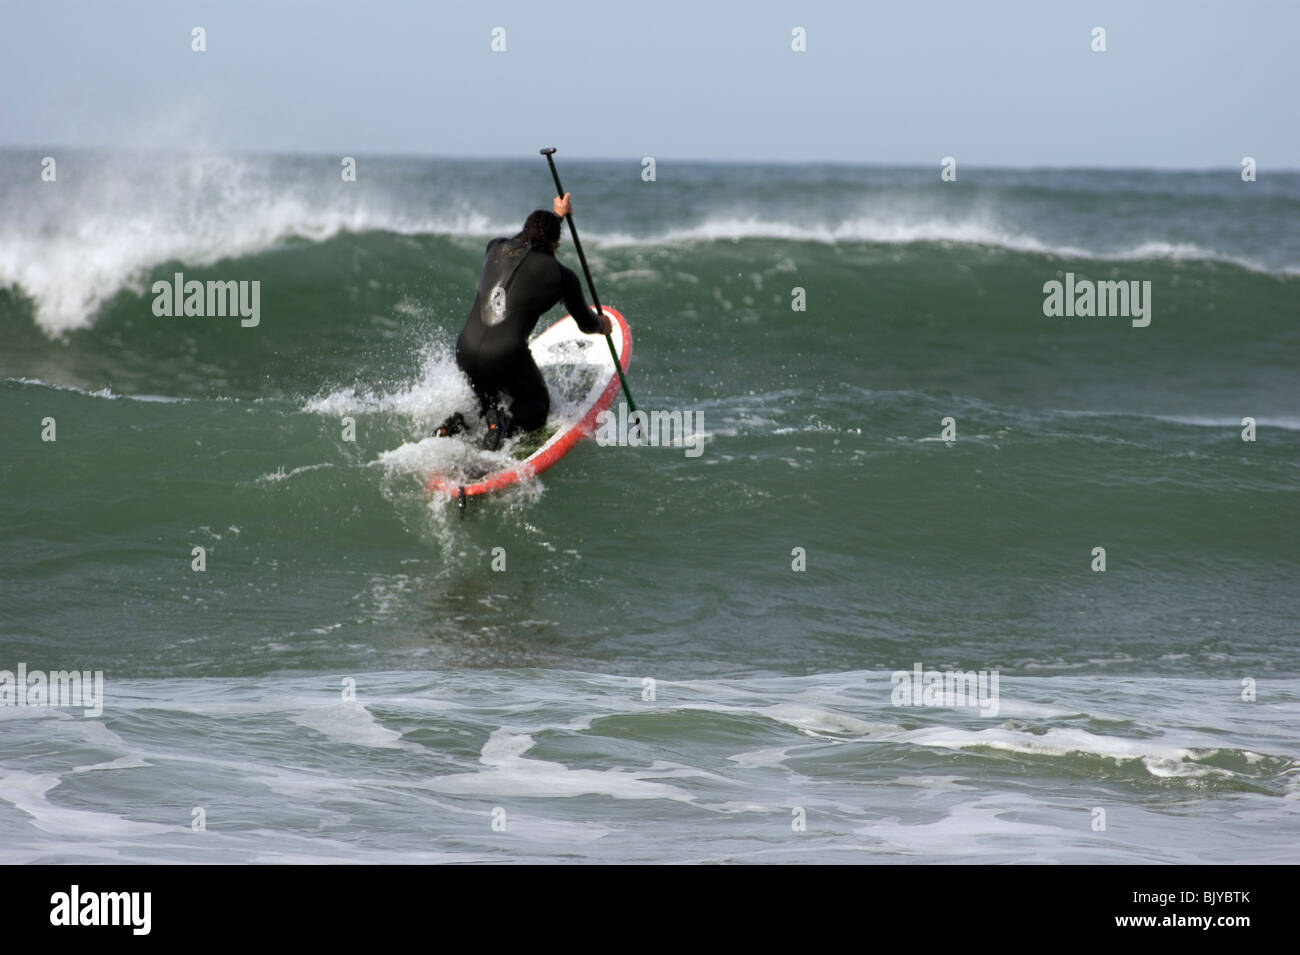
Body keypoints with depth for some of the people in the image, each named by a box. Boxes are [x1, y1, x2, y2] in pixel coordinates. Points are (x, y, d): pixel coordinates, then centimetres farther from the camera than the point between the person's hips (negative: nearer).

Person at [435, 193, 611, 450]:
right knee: (537, 408, 22)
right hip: (508, 358, -5)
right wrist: (602, 325, 41)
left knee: (487, 402, 33)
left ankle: (457, 424, -1)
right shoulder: (562, 277, 0)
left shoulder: (498, 249, 11)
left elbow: (529, 243, 38)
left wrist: (557, 216, 50)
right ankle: (507, 421, -13)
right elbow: (586, 324, 18)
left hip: (465, 353, 5)